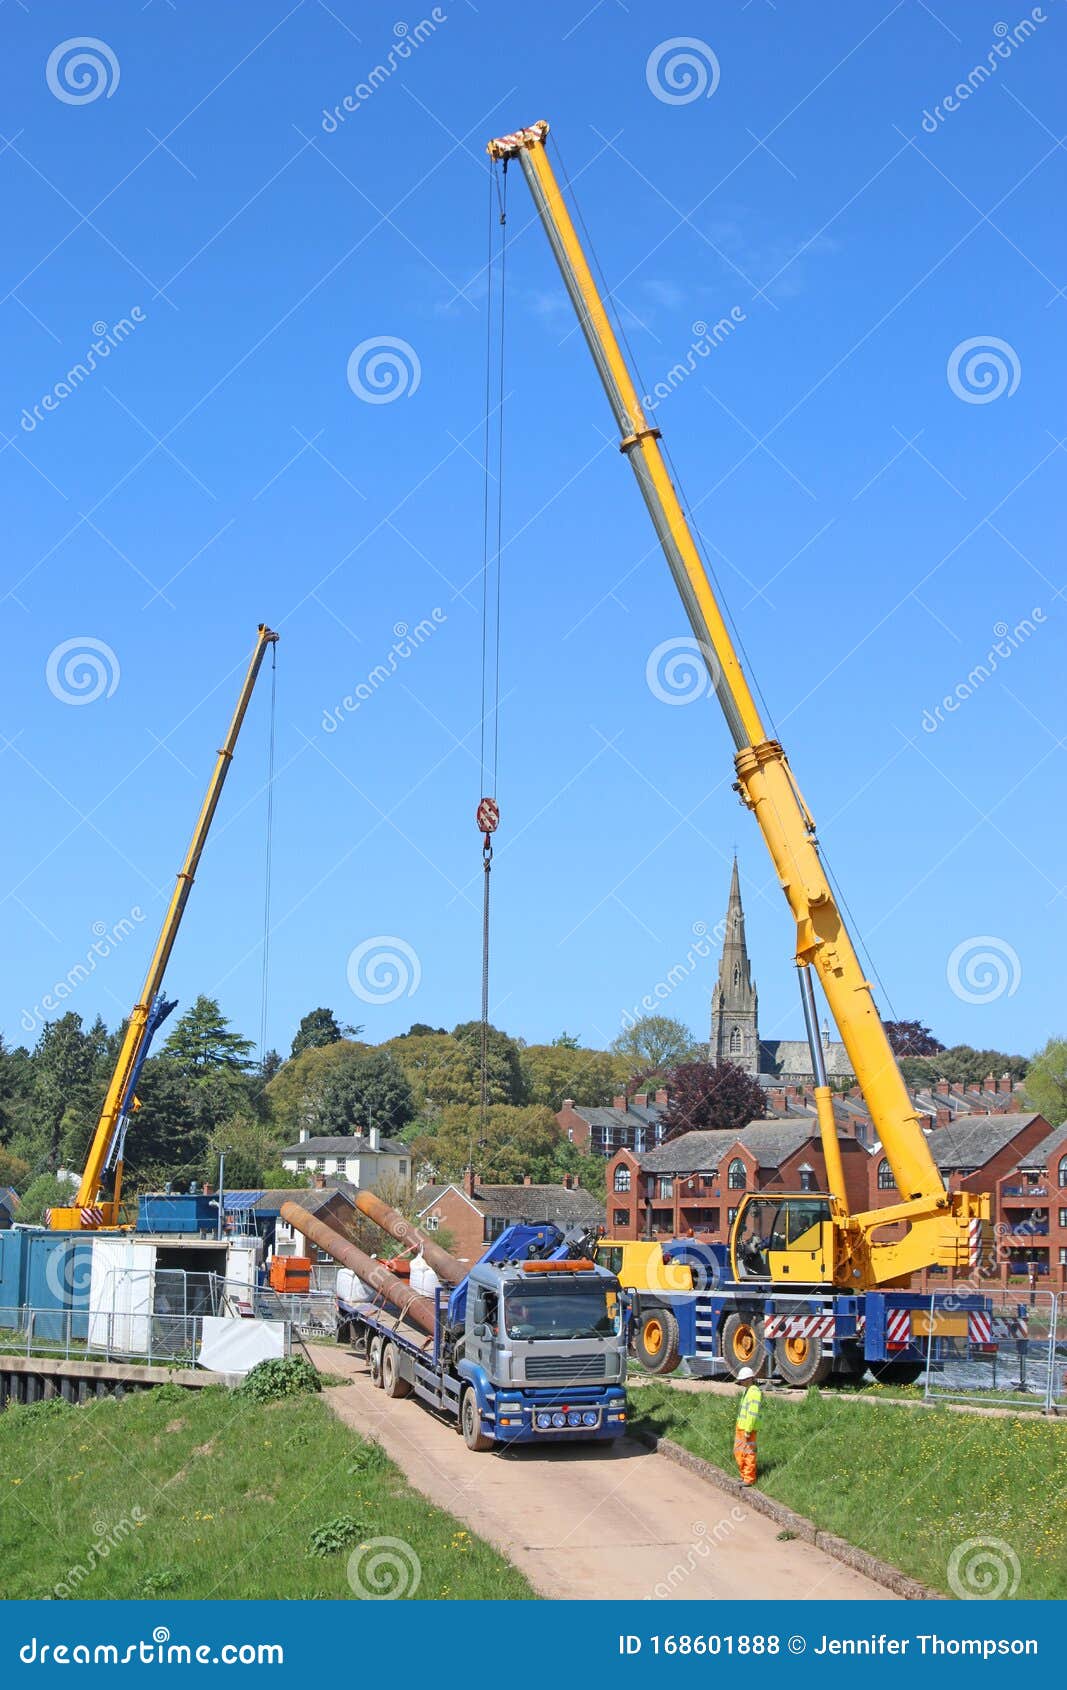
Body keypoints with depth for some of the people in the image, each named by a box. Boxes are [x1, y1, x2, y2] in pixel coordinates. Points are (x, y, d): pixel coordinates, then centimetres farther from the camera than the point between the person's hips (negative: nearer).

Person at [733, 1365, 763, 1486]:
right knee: (738, 1453, 15)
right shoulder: (747, 1391, 16)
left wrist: (748, 1430, -23)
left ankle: (749, 1479, 4)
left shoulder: (754, 1392, -17)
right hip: (740, 1427, 10)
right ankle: (744, 1476, 25)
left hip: (748, 1429, -10)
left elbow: (753, 1413, -21)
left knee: (748, 1453, -3)